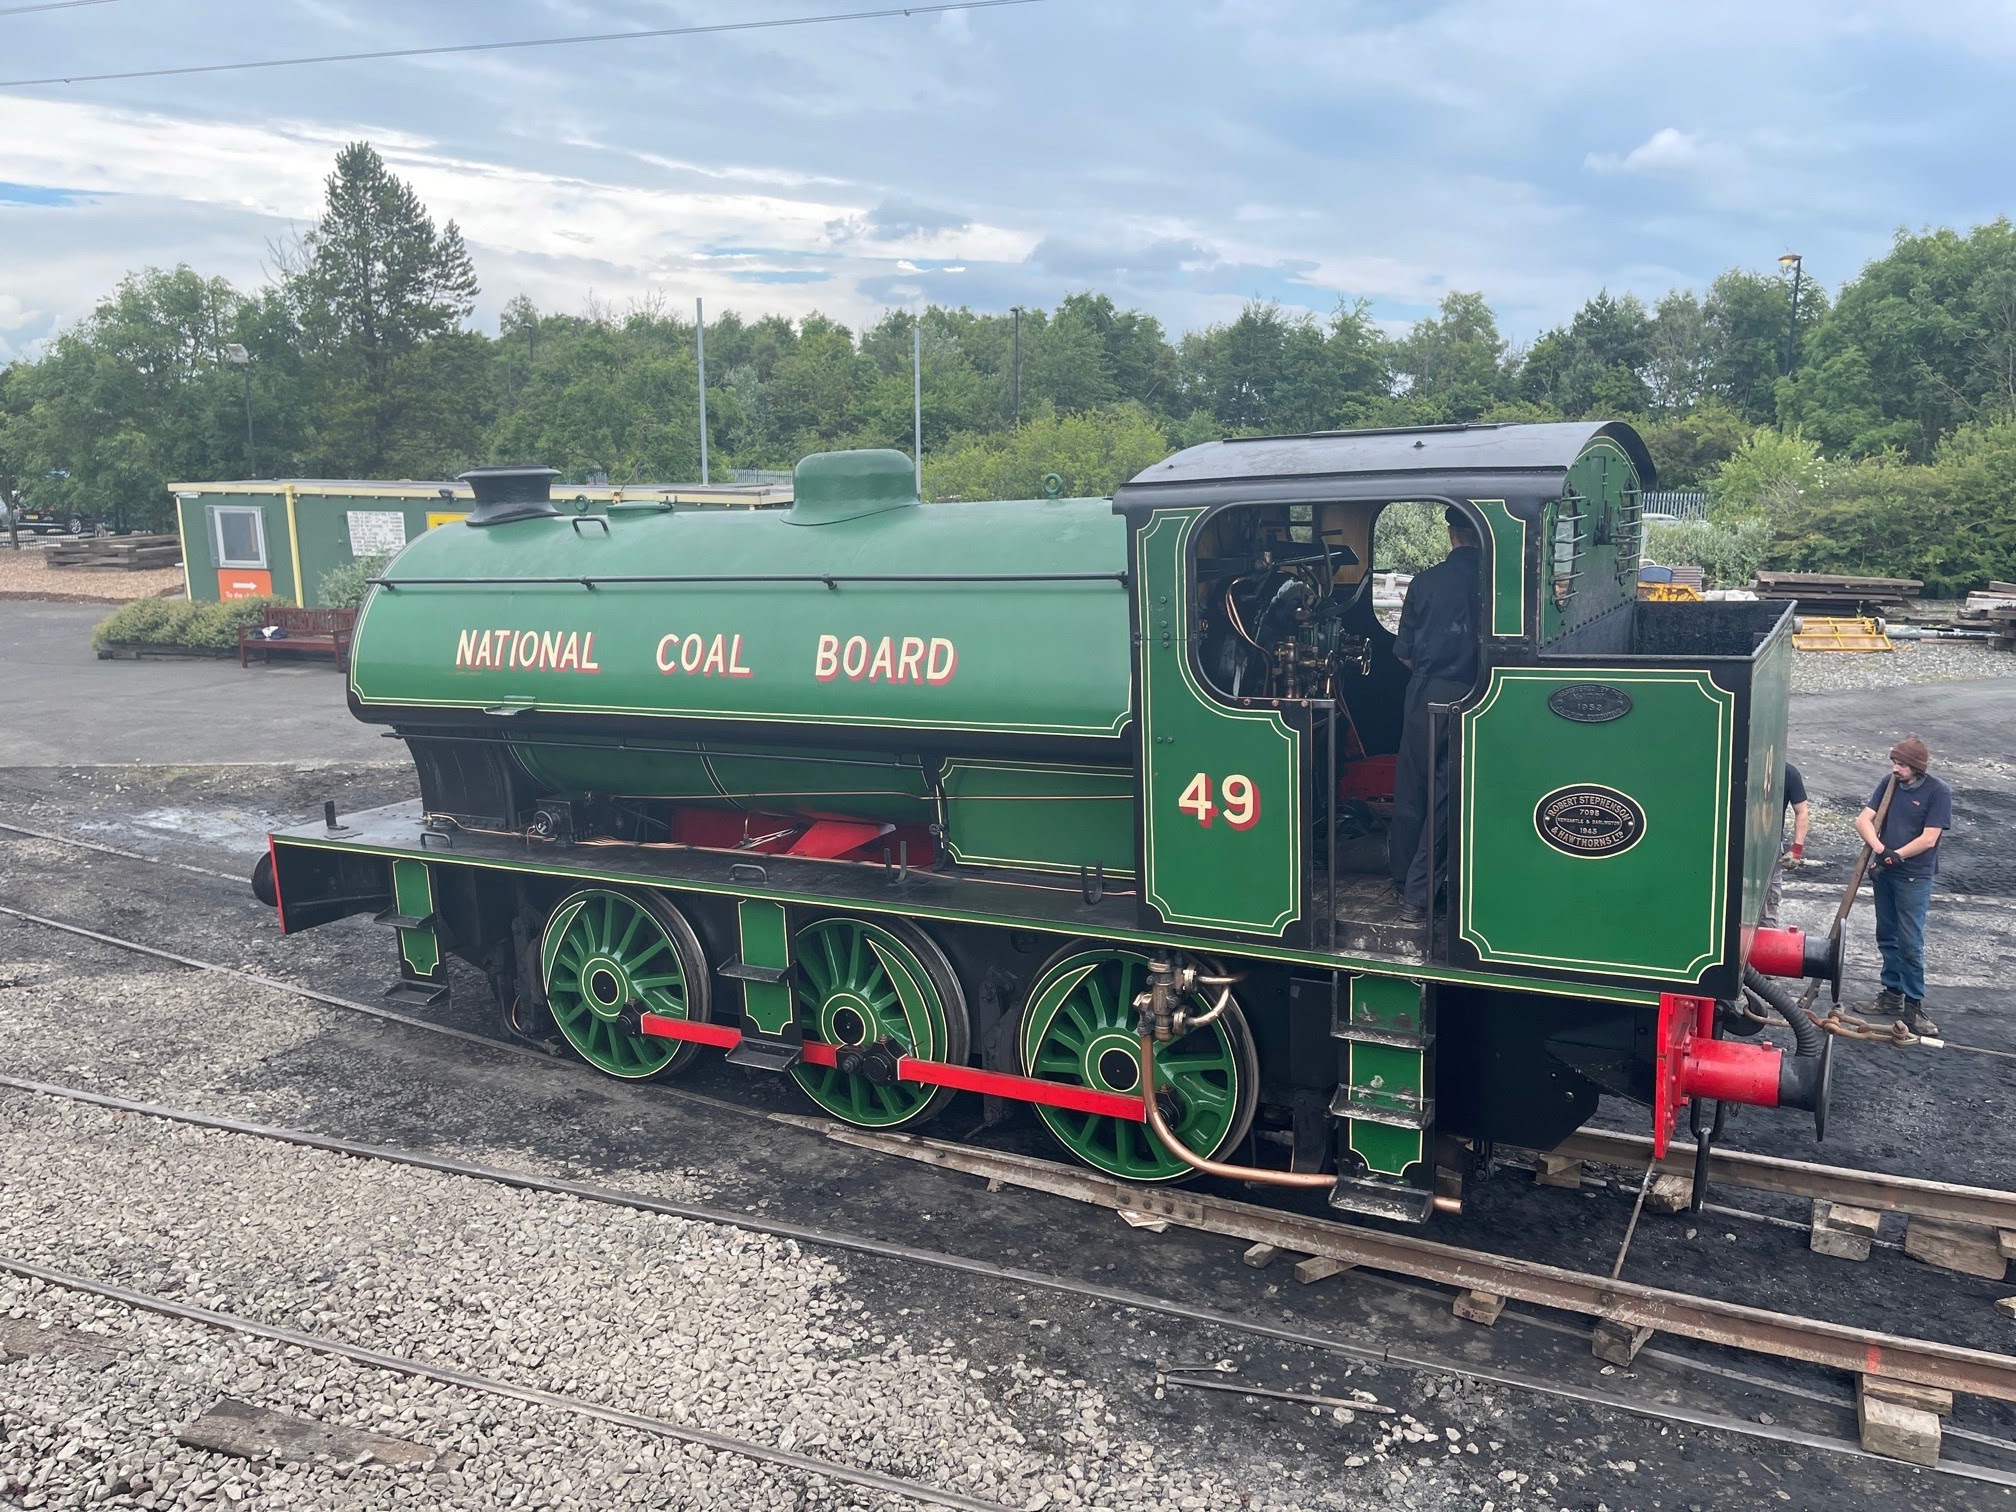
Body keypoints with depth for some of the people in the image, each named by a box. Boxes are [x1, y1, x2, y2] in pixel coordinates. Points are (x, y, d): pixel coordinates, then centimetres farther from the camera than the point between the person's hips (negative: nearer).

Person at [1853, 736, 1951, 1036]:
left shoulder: (1938, 792, -11)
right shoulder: (1889, 784, 2)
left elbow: (1928, 839, -16)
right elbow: (1863, 819, -4)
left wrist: (1896, 855, -20)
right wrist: (1879, 848, -20)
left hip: (1915, 878, -5)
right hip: (1884, 873, 5)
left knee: (1910, 943, -6)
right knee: (1887, 937, 14)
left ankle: (1914, 1005, 2)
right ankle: (1892, 993, 26)